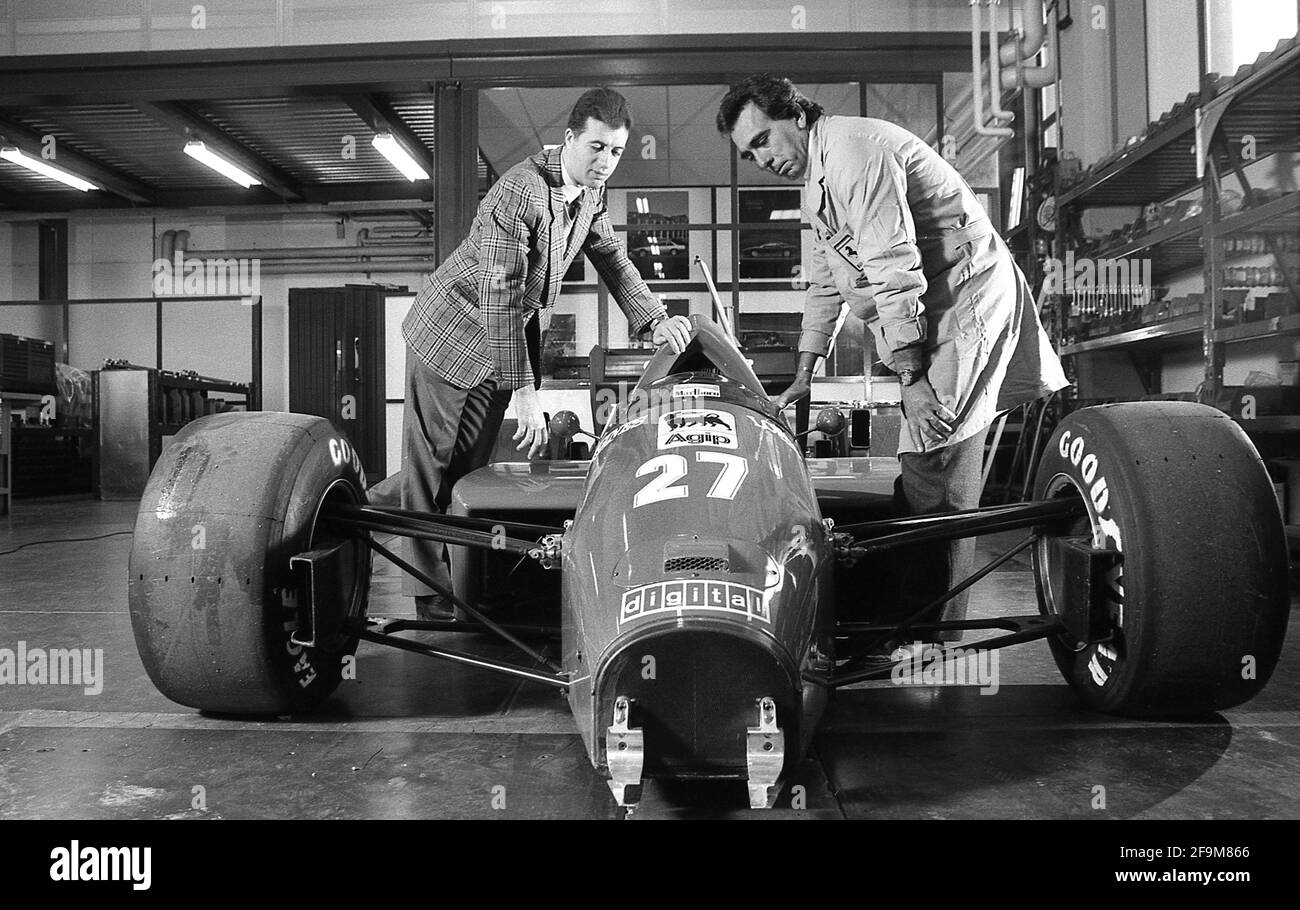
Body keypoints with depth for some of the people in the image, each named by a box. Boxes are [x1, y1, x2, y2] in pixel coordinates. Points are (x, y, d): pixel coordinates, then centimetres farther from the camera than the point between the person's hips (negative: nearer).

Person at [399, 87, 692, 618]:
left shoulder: (591, 192, -1)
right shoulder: (520, 192, -27)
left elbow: (611, 257, 11)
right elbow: (499, 296, -31)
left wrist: (654, 320, -4)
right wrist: (523, 390, -33)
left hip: (507, 338, 8)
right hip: (453, 334, -8)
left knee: (472, 466, 9)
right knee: (432, 467, -3)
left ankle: (463, 585, 15)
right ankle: (430, 598, 2)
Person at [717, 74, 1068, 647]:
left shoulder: (853, 149, -14)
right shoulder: (816, 174, 19)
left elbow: (894, 270, -21)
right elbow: (825, 281, 24)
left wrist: (911, 376, -22)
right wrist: (804, 375, 22)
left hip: (966, 303, -10)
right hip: (928, 318, 10)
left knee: (933, 483, -12)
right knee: (926, 477, 7)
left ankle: (927, 645, -8)